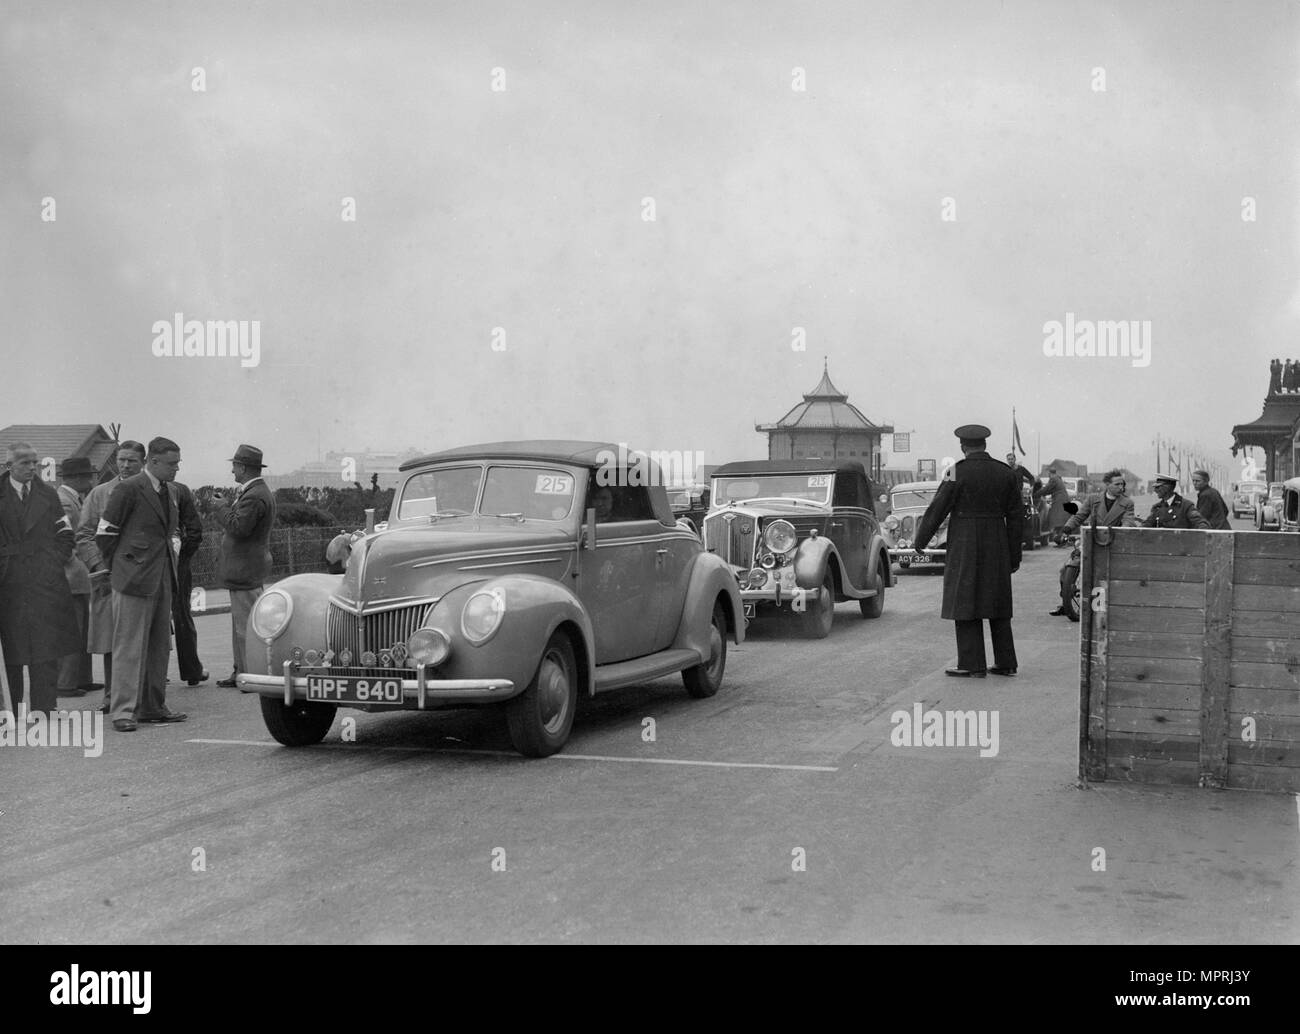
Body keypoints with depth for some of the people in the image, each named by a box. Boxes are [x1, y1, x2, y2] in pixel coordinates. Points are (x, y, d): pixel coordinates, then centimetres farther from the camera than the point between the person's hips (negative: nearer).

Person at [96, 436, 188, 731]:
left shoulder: (169, 492, 15)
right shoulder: (128, 489, -10)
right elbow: (104, 533, -8)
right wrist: (119, 567, -2)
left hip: (163, 579, 8)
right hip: (135, 579, -8)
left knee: (159, 646, 10)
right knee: (129, 646, -7)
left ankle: (153, 707, 18)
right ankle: (123, 711, -5)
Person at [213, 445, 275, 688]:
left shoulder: (254, 497, -19)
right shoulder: (256, 491, 16)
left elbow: (239, 527, -25)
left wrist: (222, 506, -11)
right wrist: (228, 503, 7)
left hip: (246, 571, -11)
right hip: (246, 569, 11)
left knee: (247, 625, -7)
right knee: (241, 624, 16)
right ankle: (242, 672, 22)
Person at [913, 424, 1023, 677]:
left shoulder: (957, 472, -9)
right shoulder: (1006, 473, 5)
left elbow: (937, 510, -8)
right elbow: (1016, 517, 6)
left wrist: (920, 541, 5)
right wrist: (1014, 557, 12)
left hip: (965, 548, -5)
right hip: (996, 549, 5)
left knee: (965, 603, -1)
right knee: (997, 603, 12)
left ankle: (973, 664, -4)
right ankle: (1005, 663, 14)